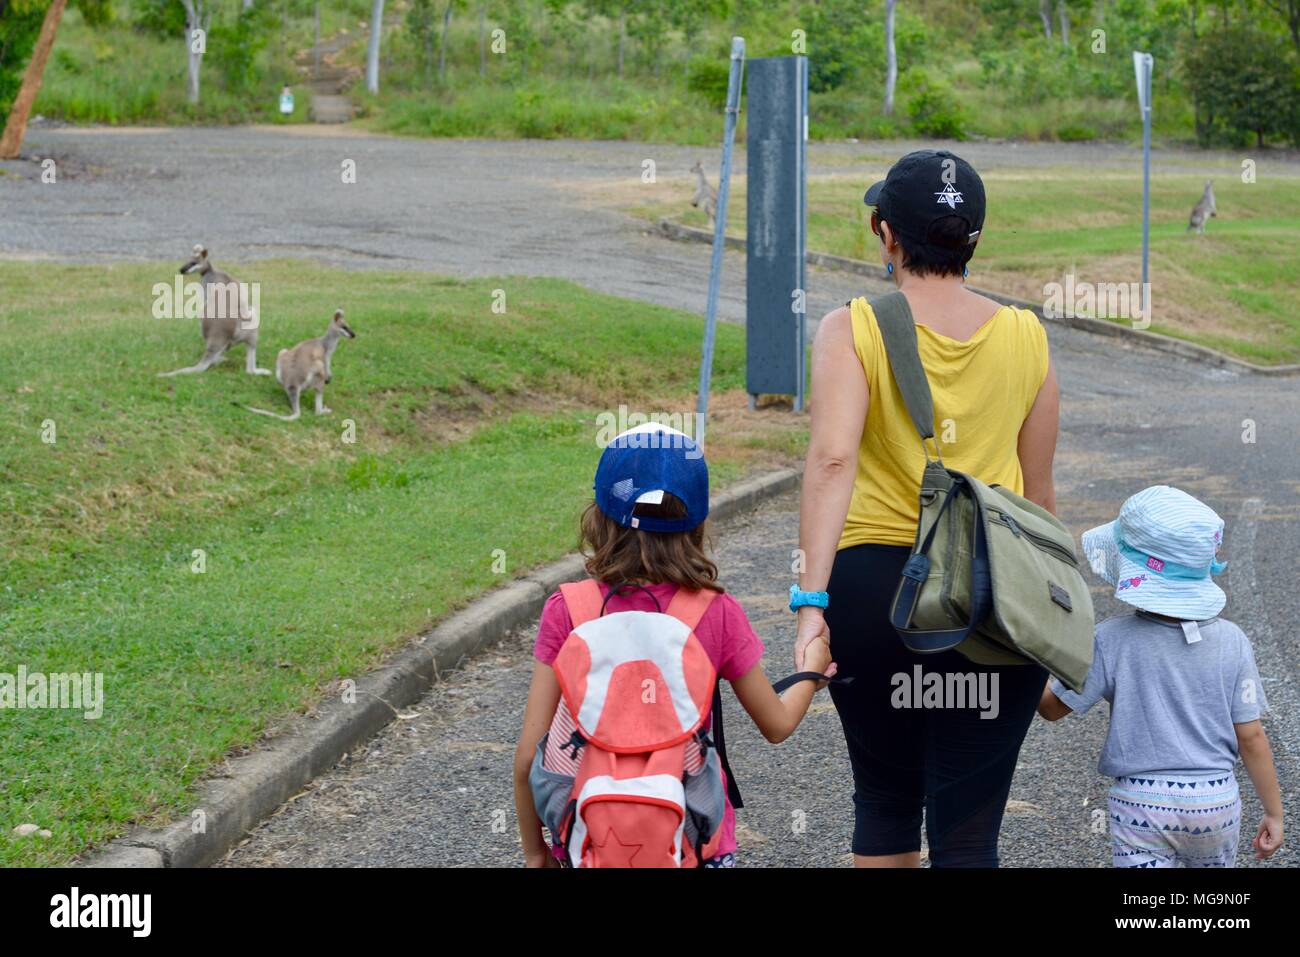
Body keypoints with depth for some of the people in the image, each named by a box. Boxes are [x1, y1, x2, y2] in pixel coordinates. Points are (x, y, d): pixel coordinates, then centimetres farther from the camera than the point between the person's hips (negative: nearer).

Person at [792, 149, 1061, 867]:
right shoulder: (1025, 337, 4)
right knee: (968, 828, 3)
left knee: (885, 797, 22)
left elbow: (832, 458, -20)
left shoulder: (853, 330, -4)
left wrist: (812, 599, -24)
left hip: (874, 583, -1)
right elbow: (1038, 495, 10)